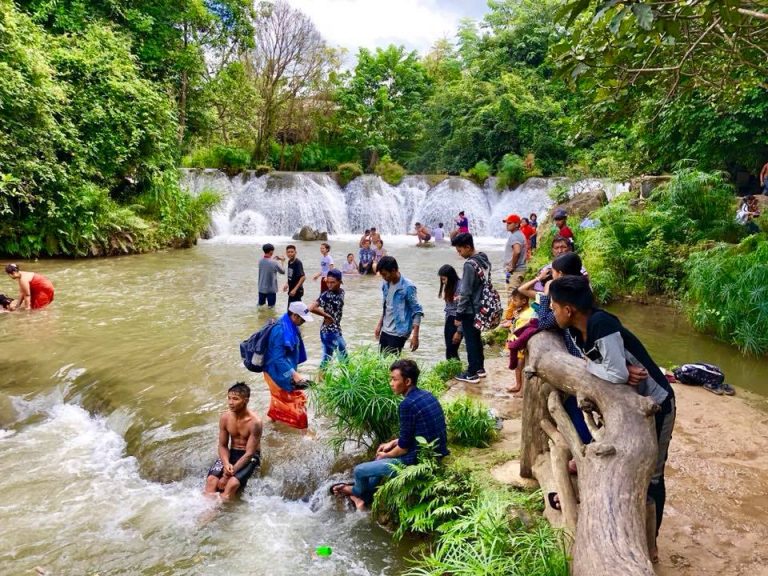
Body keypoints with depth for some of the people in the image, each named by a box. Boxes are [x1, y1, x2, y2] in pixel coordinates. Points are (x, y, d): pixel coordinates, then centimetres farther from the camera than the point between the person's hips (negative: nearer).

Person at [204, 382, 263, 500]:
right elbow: (222, 445, 0)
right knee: (211, 479, -22)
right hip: (232, 453, 5)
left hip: (250, 457, -5)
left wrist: (231, 471, -26)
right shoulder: (225, 418, -7)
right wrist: (226, 464, -21)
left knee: (232, 483, -29)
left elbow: (249, 453, -20)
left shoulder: (254, 422, -22)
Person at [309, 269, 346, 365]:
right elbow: (311, 308, -30)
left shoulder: (341, 292, 1)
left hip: (337, 329, 8)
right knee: (327, 358, 0)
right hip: (328, 331, -8)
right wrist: (327, 316, -21)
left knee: (344, 355, 21)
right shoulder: (326, 295, -20)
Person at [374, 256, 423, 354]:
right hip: (385, 331, 7)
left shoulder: (407, 287, -17)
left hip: (398, 333, -7)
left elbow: (417, 311, -15)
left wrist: (415, 335, -20)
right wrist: (379, 325, 17)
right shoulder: (386, 284, 4)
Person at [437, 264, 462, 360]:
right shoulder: (449, 287, 10)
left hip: (457, 321, -8)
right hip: (449, 320, 8)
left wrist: (459, 331, -16)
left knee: (451, 352, -9)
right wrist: (446, 325, 11)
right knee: (449, 350, 5)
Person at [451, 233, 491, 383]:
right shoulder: (484, 260, 4)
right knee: (477, 338, 19)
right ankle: (480, 368, 30)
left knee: (470, 341, 2)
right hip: (481, 307, 8)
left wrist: (459, 314, -14)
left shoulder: (469, 264, -22)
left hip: (470, 310, -8)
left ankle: (472, 373, 10)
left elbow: (465, 292, -21)